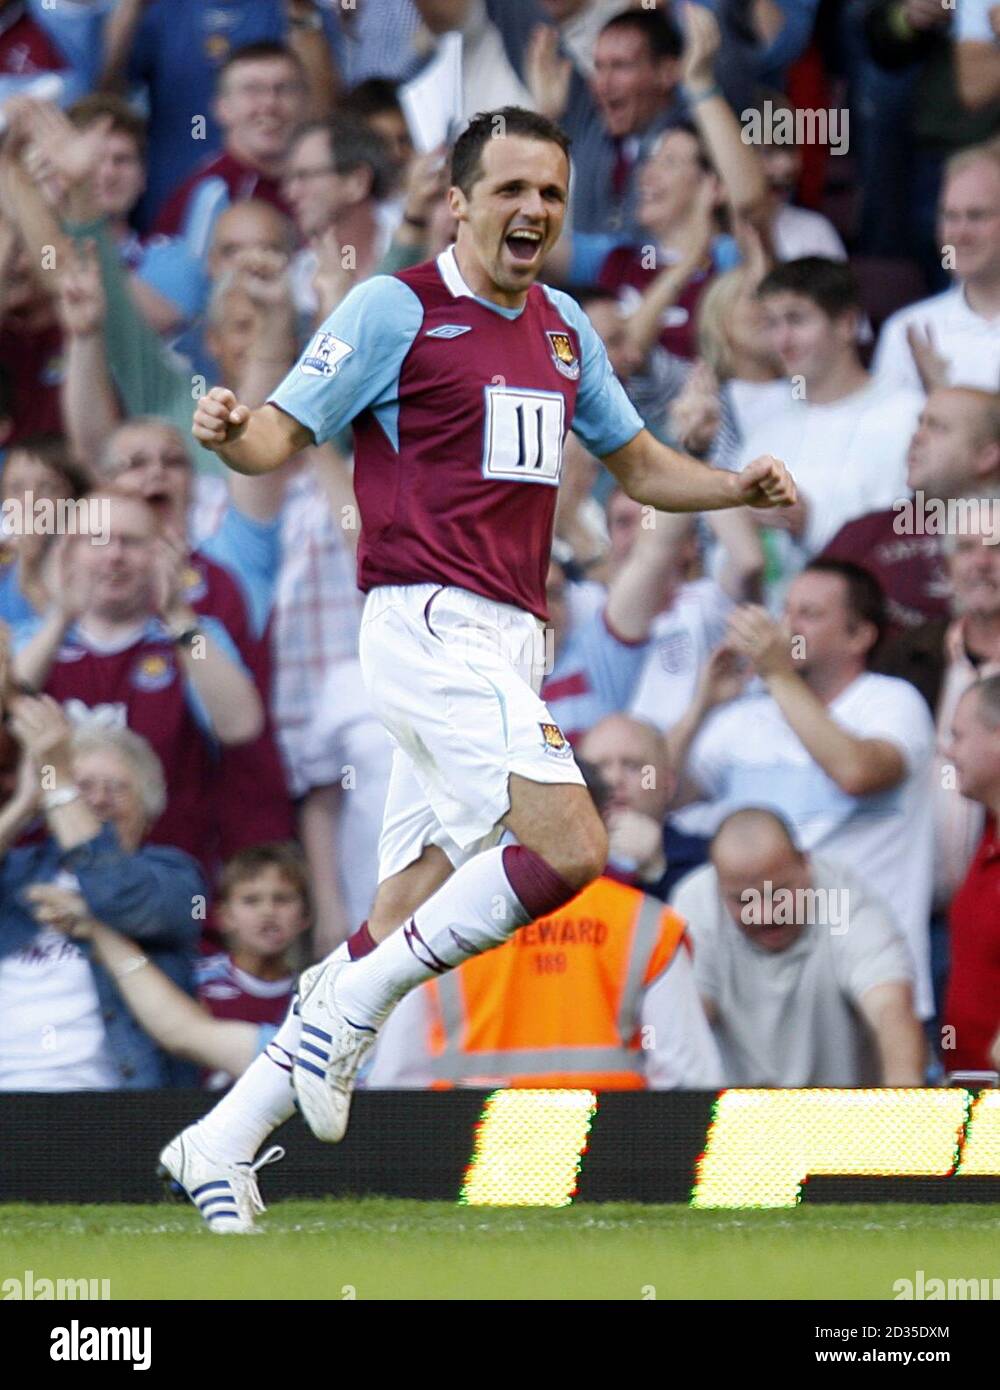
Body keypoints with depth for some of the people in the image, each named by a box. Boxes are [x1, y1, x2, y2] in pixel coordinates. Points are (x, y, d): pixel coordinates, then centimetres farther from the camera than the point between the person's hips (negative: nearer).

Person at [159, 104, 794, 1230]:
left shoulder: (563, 329, 17)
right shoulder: (395, 310, -4)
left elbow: (638, 464, 27)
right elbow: (283, 436, -7)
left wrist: (736, 488, 8)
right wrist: (230, 431, -31)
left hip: (502, 648, 8)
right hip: (431, 623, -8)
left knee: (407, 938, 5)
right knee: (567, 849, -24)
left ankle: (222, 1143, 10)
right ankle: (352, 1003, -10)